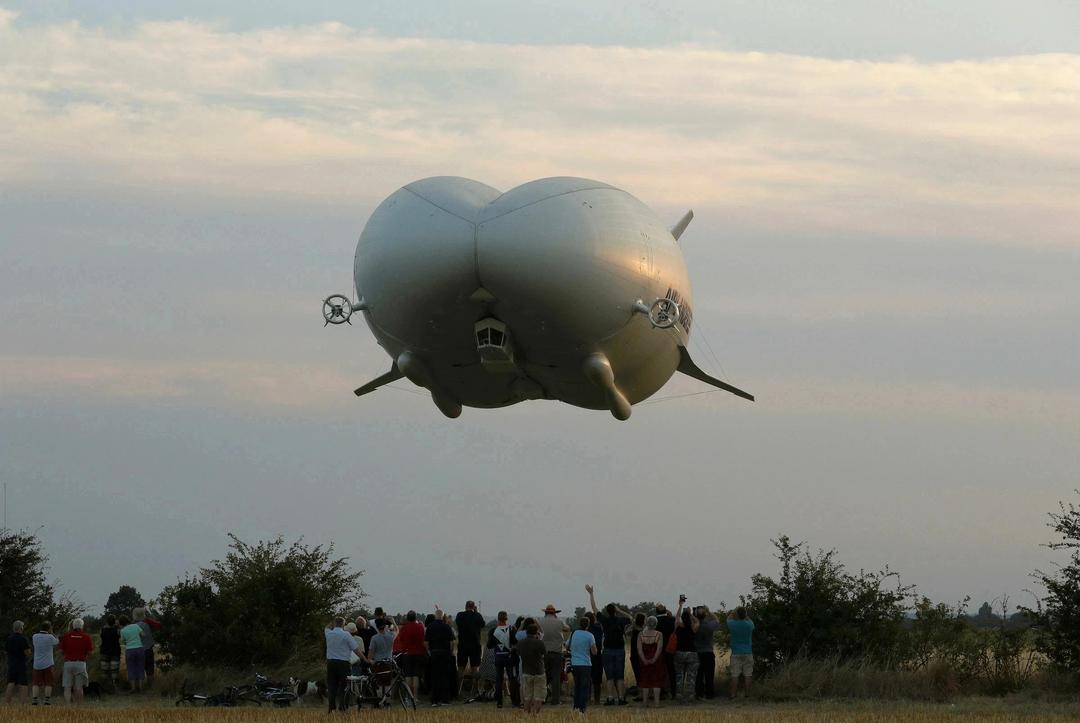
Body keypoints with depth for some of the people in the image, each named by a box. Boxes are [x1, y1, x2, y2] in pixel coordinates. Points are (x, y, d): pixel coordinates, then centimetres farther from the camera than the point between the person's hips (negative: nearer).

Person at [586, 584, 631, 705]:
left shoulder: (605, 620, -7)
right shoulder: (621, 621, -2)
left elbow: (594, 609, 1)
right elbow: (629, 617, 20)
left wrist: (591, 594, 8)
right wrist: (619, 610, 15)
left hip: (607, 651, -2)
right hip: (620, 650, 2)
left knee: (610, 676, -1)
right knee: (620, 676, 4)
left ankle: (611, 698, -6)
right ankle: (621, 698, 1)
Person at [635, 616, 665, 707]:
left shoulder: (641, 634, -1)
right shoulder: (659, 634, -7)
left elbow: (639, 648, -7)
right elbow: (659, 648, -14)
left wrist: (644, 660, -9)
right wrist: (654, 659, -13)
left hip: (644, 661, 2)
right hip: (656, 661, -2)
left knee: (645, 680, 9)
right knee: (656, 681, 3)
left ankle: (645, 703, 8)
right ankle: (657, 702, -1)